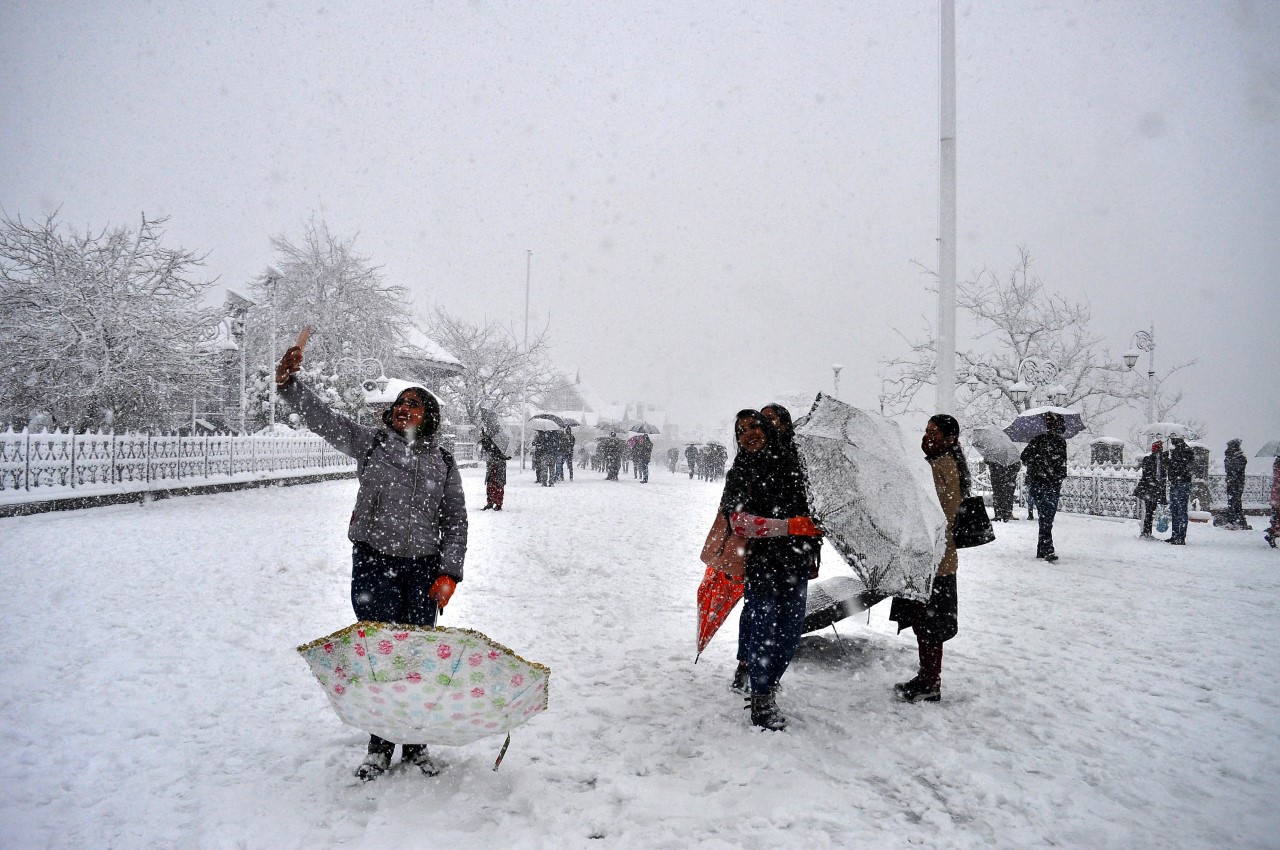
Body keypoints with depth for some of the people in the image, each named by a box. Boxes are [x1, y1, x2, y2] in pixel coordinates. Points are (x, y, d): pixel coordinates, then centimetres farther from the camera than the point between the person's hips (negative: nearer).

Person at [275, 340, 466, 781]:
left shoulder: (443, 463, 8)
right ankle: (380, 744, 15)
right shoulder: (370, 442, 6)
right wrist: (288, 383, -19)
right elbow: (321, 417, -3)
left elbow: (456, 521, 7)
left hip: (423, 570, 1)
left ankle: (415, 744, 19)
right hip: (374, 566, -1)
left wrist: (449, 573, -2)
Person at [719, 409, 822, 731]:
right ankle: (762, 702, 14)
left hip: (796, 565, 4)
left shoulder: (790, 466, 9)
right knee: (762, 633, -1)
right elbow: (739, 522, -16)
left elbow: (807, 510, 21)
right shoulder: (739, 474, -3)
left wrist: (812, 547, 11)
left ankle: (767, 687, 30)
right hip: (760, 564, -4)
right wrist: (790, 526, -21)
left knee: (790, 635, 10)